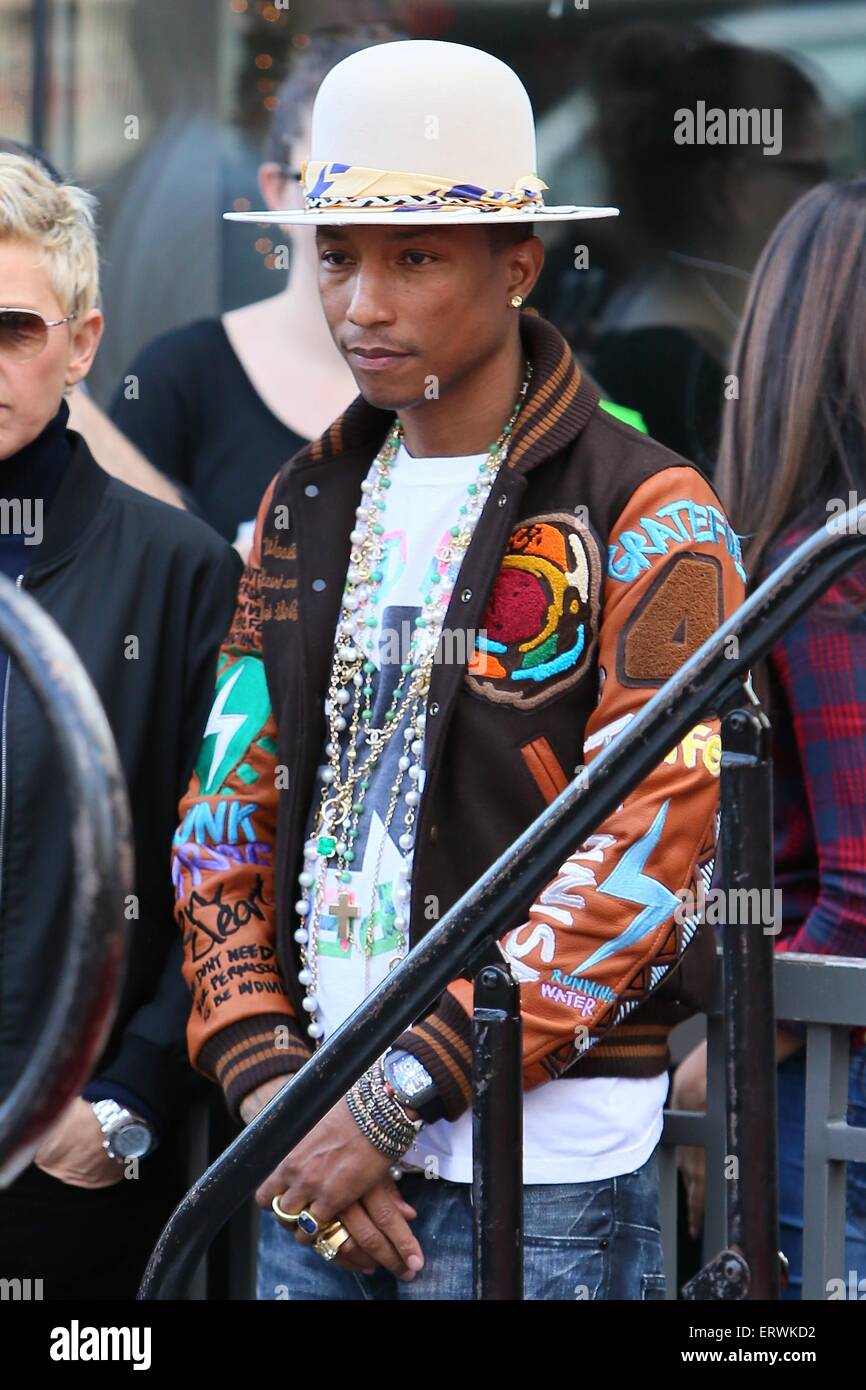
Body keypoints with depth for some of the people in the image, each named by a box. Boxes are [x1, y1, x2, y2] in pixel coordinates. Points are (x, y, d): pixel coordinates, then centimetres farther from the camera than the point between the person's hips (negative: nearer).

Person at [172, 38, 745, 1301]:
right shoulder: (308, 507, 13)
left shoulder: (647, 521, -5)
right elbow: (227, 821, 12)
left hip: (543, 1175, -5)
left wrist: (398, 1101, -16)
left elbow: (648, 860, -14)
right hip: (313, 1157, 5)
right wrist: (273, 1090, -4)